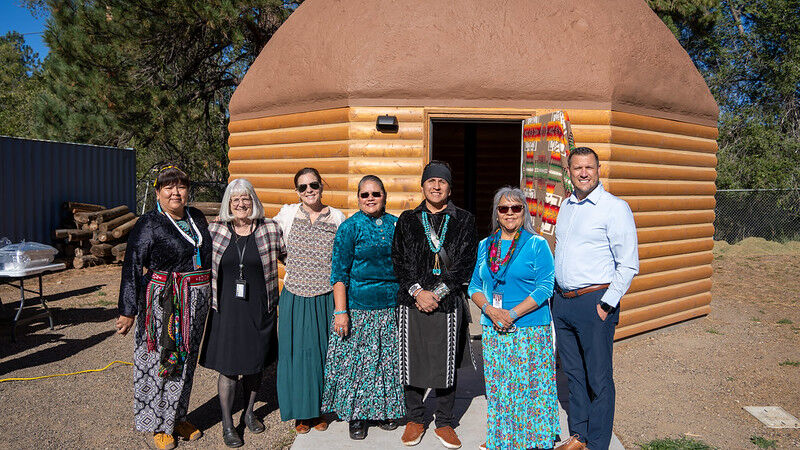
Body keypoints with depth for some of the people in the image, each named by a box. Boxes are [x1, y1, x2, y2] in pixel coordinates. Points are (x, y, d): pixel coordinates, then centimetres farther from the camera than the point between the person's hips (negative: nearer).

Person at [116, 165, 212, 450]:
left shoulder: (197, 218, 9)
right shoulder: (149, 224, -8)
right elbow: (132, 268, -10)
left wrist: (208, 298, 19)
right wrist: (128, 311, -12)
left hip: (195, 303, 6)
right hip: (162, 302, -5)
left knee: (185, 360, 15)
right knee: (159, 361, 4)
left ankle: (177, 418, 31)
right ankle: (158, 425, 21)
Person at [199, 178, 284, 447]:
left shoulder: (270, 230, -2)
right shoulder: (215, 231, 0)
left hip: (259, 309, 1)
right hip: (226, 309, 0)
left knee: (256, 364, 13)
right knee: (228, 367, 3)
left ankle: (249, 412, 36)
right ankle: (227, 424, 20)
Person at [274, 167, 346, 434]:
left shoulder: (337, 218, 2)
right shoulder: (287, 214, 2)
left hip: (326, 298, 0)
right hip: (295, 297, 0)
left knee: (322, 352, 8)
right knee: (297, 351, 6)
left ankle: (318, 409, 27)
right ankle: (301, 412, 23)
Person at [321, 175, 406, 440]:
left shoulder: (395, 225, 6)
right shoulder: (350, 227, -5)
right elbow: (339, 273, -7)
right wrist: (341, 311, -13)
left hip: (391, 306, 4)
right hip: (358, 306, -3)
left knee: (388, 359, 12)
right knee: (356, 360, 3)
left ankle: (385, 409, 30)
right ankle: (355, 414, 20)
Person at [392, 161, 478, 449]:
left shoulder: (463, 220, 6)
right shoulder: (407, 220, 9)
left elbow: (466, 262, -3)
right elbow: (399, 260, 2)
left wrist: (438, 292, -11)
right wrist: (417, 291, -10)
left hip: (448, 303, -1)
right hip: (412, 301, 1)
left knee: (447, 364, 7)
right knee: (412, 361, 7)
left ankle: (444, 423, 23)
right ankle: (415, 420, 24)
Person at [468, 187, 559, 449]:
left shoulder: (537, 244, -3)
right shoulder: (485, 246, 10)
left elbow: (545, 288, -9)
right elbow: (475, 285, 11)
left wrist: (513, 314, -16)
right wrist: (489, 309, -8)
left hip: (530, 331, -4)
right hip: (493, 330, 4)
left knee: (529, 387, -1)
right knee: (497, 388, 8)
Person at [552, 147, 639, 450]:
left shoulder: (615, 207, -8)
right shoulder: (566, 206, 13)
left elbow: (628, 264, -11)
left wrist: (606, 305, -15)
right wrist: (557, 295, 16)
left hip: (594, 302, -6)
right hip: (561, 302, 7)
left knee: (598, 378, 3)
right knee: (573, 373, 16)